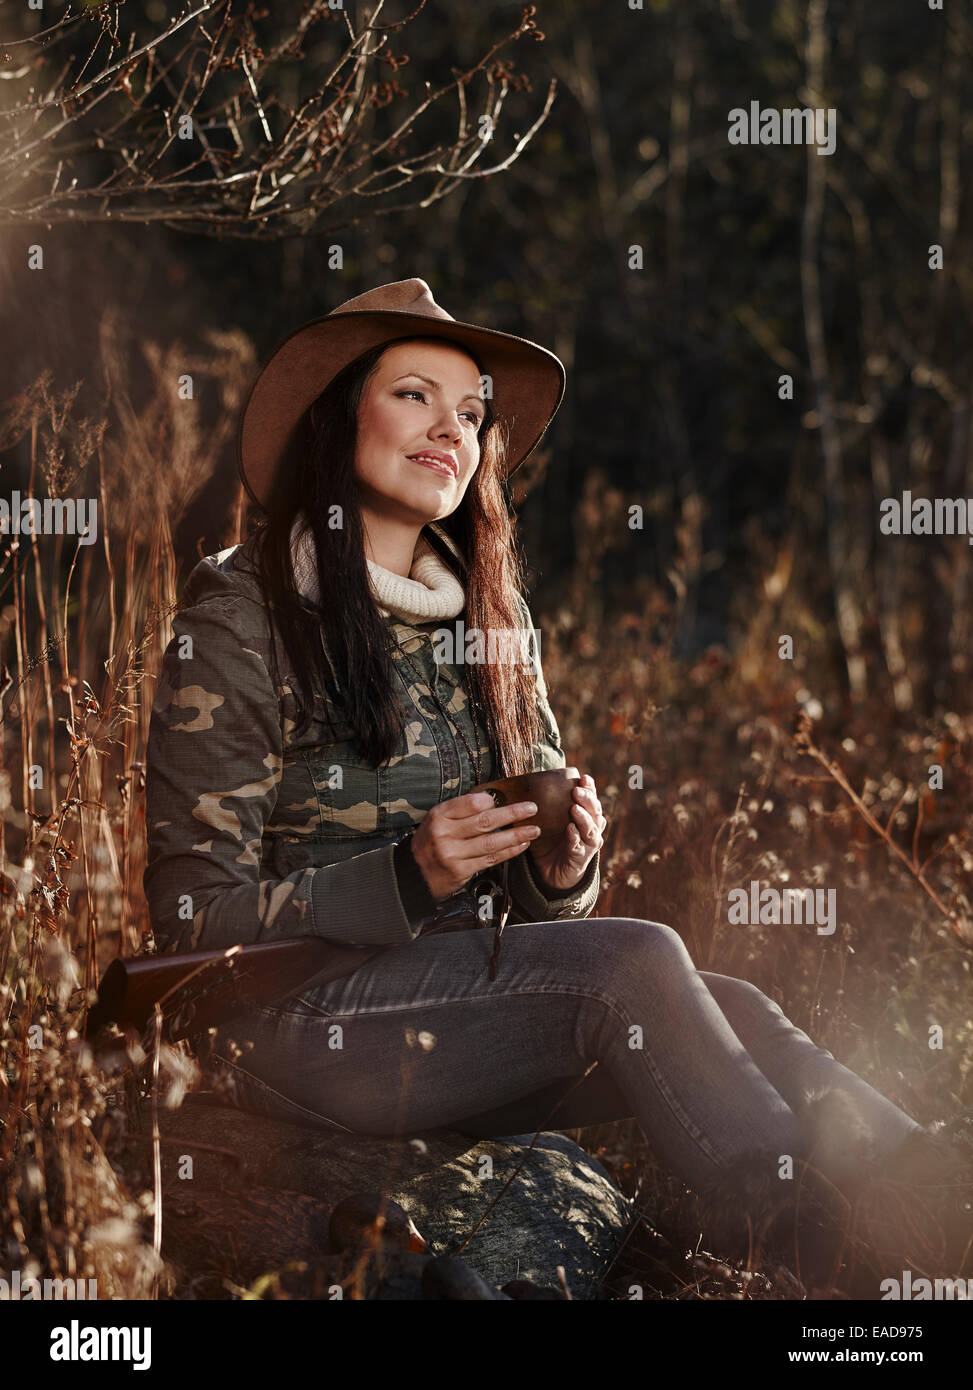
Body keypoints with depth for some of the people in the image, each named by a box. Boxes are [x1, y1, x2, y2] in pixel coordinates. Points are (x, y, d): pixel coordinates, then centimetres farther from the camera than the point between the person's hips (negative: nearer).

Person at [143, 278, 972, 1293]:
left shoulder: (490, 618, 13)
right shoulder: (240, 619, -5)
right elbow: (191, 919, -9)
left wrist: (562, 868, -8)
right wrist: (410, 877, -21)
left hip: (470, 1001, 5)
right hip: (303, 1027, -5)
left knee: (727, 1013, -24)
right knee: (639, 962, -28)